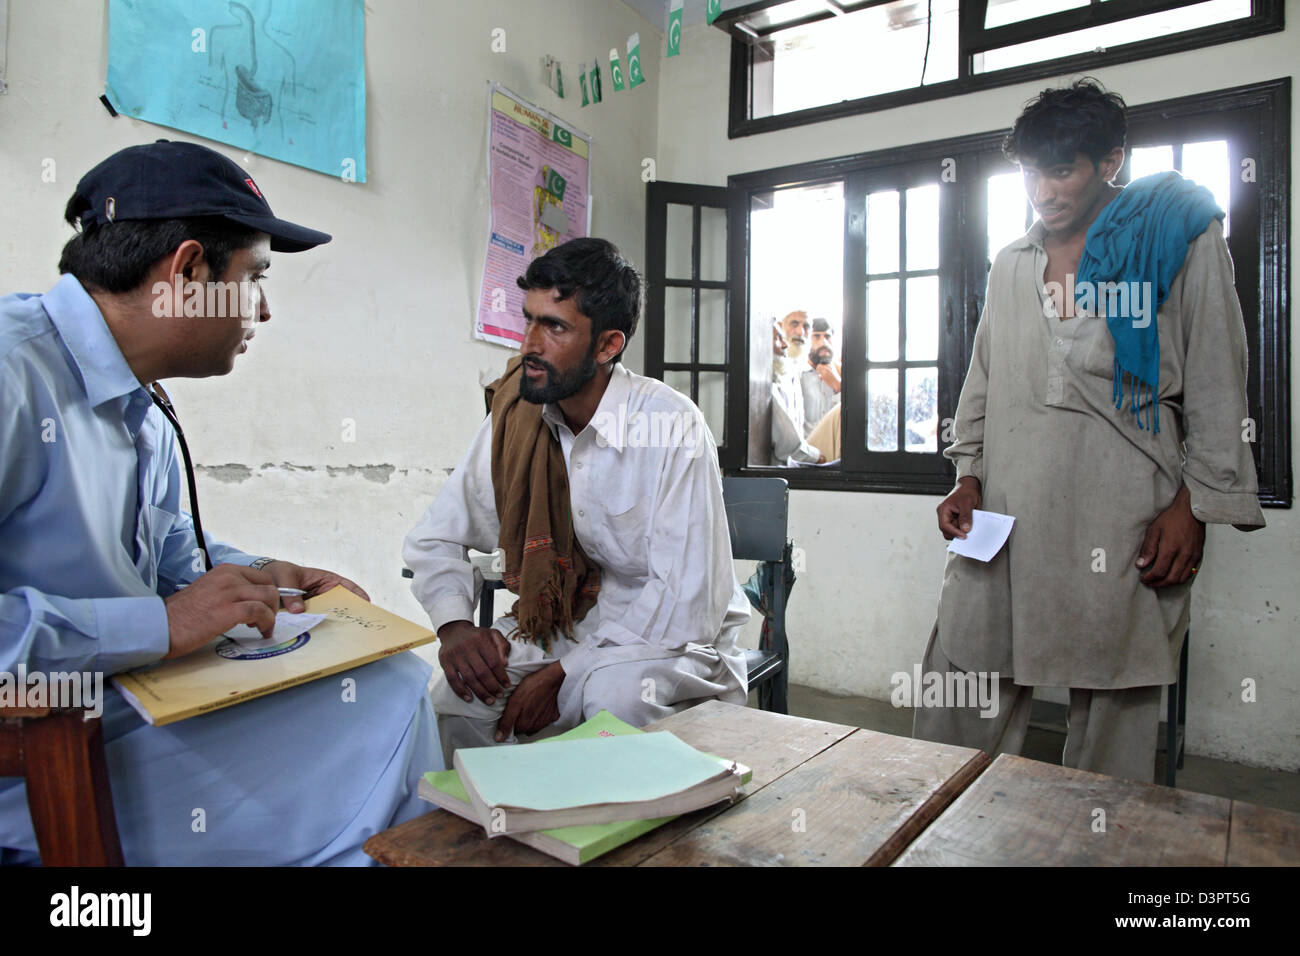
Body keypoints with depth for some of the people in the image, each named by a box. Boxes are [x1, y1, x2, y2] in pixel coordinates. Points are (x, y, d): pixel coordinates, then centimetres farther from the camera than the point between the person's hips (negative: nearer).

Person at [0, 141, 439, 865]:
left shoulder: (143, 406, 11)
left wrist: (258, 575, 7)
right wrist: (160, 624, -26)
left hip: (149, 706, 10)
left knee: (397, 680, -1)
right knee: (388, 704, -18)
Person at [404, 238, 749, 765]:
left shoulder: (672, 426, -21)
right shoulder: (515, 416, -4)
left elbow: (684, 602, -22)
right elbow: (435, 537, 4)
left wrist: (563, 673, -23)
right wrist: (455, 626, -15)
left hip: (674, 639, -3)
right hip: (569, 622, 4)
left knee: (615, 694, -35)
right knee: (460, 696, -22)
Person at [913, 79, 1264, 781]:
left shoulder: (1183, 240, 8)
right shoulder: (1010, 265, 20)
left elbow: (1217, 383, 5)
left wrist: (1194, 504, -3)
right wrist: (968, 478, 10)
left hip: (1125, 522, -3)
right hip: (1004, 516, 4)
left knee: (1113, 699, 1)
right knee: (958, 683, 1)